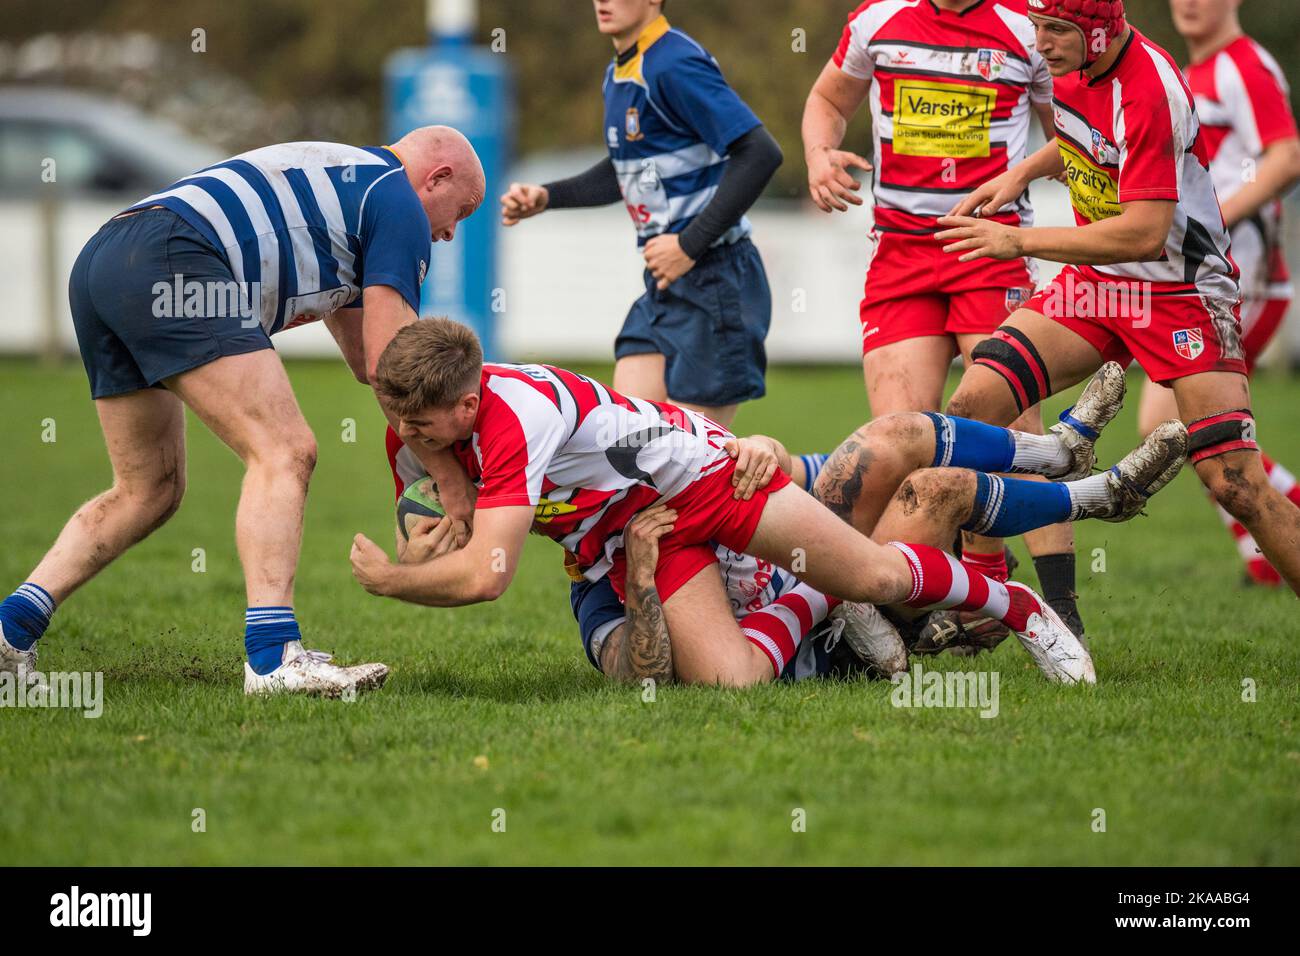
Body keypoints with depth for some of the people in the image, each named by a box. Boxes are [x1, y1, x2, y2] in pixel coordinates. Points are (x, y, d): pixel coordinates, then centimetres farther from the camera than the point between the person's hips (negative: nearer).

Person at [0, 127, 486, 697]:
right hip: (170, 263, -10)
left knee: (149, 491, 19)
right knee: (283, 453, -12)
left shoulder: (342, 182, 35)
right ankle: (273, 656, -23)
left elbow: (364, 358, 39)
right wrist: (447, 478, 8)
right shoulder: (399, 200, 7)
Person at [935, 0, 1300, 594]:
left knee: (1235, 485, -16)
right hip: (1096, 282, 8)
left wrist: (1020, 242, -24)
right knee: (970, 410, -9)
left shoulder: (1149, 91, -25)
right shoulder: (1072, 67, 0)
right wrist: (1022, 173, 9)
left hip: (1181, 293, -8)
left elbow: (1145, 234, -30)